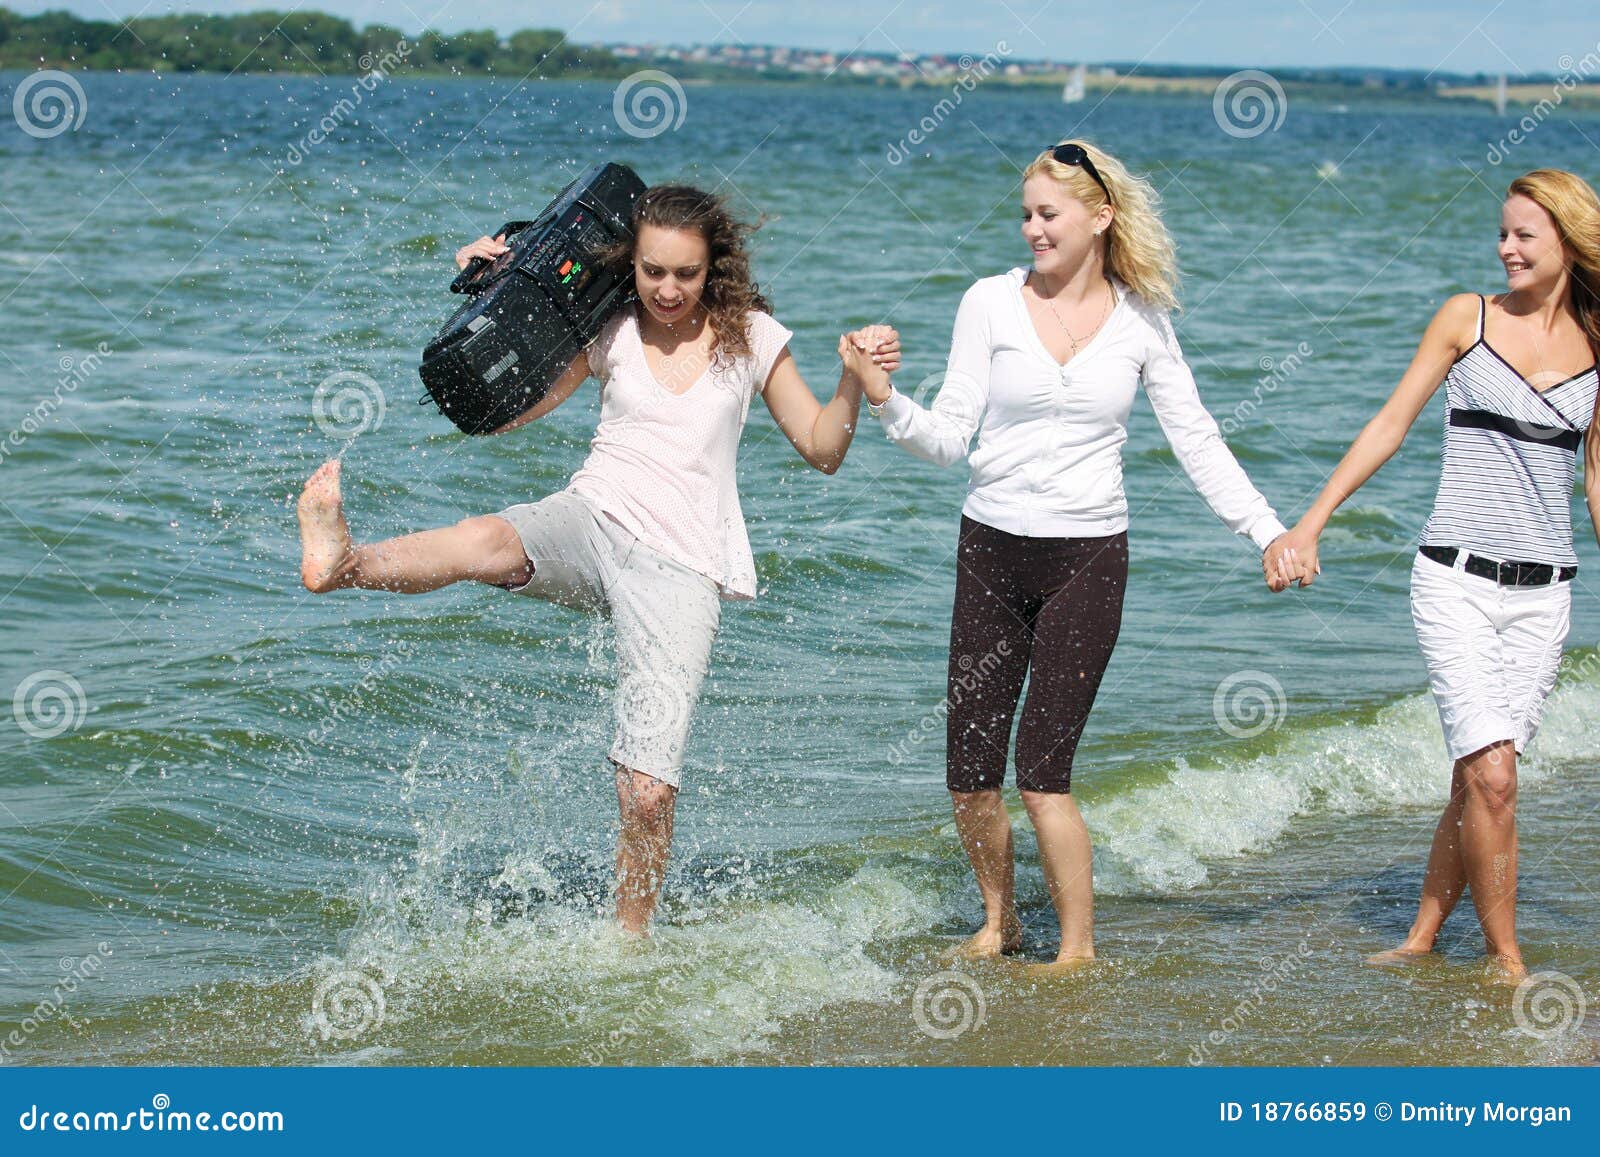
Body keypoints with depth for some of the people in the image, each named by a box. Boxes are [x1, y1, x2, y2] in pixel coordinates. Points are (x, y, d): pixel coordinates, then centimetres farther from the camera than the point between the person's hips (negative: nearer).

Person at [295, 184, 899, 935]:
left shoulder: (750, 338, 8)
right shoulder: (609, 332, 9)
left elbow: (821, 450, 12)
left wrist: (855, 383, -6)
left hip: (680, 569, -1)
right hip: (589, 526, 1)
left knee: (648, 795, -9)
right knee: (488, 542, -38)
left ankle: (629, 941, 10)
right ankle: (342, 561, -58)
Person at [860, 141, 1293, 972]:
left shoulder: (1140, 320, 2)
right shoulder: (992, 303, 0)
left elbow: (1196, 441, 6)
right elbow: (950, 439, -1)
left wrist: (1268, 531, 0)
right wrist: (886, 403, -19)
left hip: (1087, 560, -2)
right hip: (992, 555, 2)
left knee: (1041, 771, -10)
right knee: (969, 776, 3)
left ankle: (1079, 949, 6)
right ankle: (999, 923, 27)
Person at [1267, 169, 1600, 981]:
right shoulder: (1467, 319, 1)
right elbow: (1391, 424, 2)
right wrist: (1310, 523, -4)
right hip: (1457, 579, -3)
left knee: (1480, 774, 4)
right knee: (1490, 772, -12)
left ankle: (1424, 937, 18)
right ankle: (1505, 959, 0)